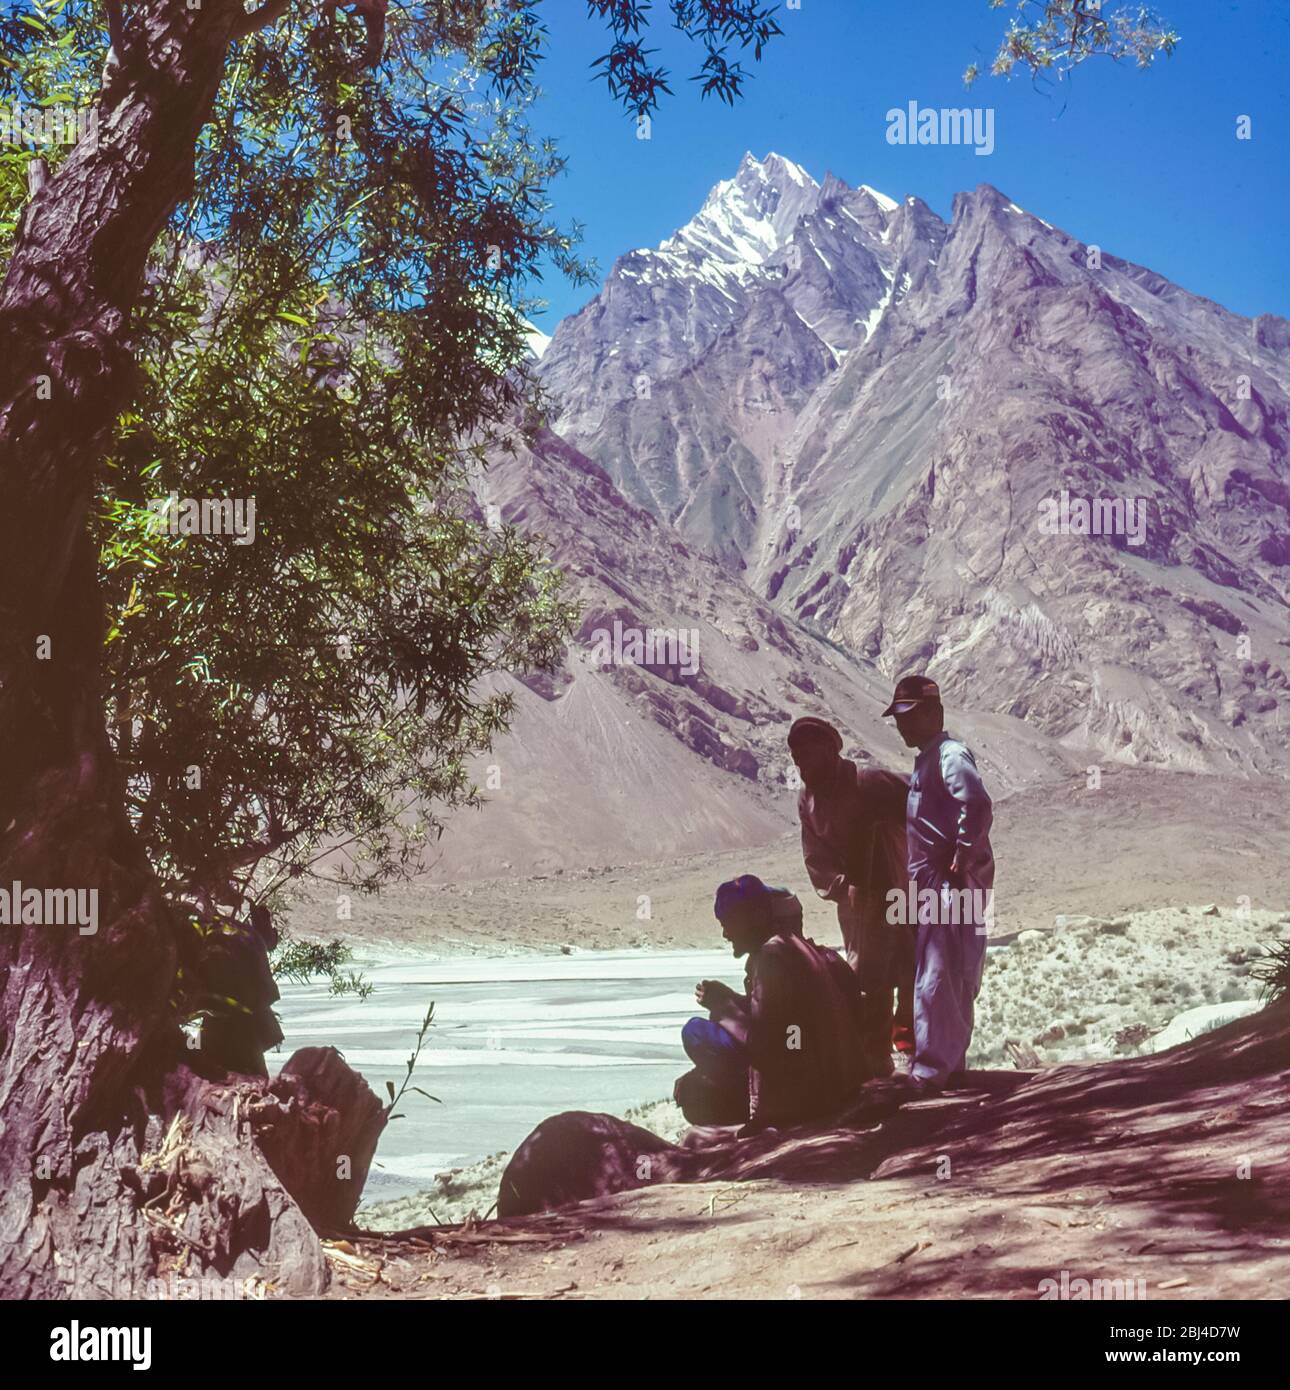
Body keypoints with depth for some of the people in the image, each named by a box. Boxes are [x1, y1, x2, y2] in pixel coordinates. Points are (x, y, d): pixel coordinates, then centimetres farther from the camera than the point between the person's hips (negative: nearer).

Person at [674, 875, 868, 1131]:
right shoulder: (798, 947, 11)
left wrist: (722, 1003, -8)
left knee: (696, 1033, -5)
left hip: (801, 1093, -9)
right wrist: (728, 1002, 7)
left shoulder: (772, 954, -17)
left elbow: (759, 1038, -20)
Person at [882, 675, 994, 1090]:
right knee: (954, 980, 17)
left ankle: (930, 1070, -6)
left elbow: (976, 804, -29)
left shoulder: (949, 753, -13)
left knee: (935, 978, -9)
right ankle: (951, 1062, 26)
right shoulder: (926, 759, 19)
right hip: (934, 885, 11)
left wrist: (961, 861, -25)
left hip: (951, 885, -11)